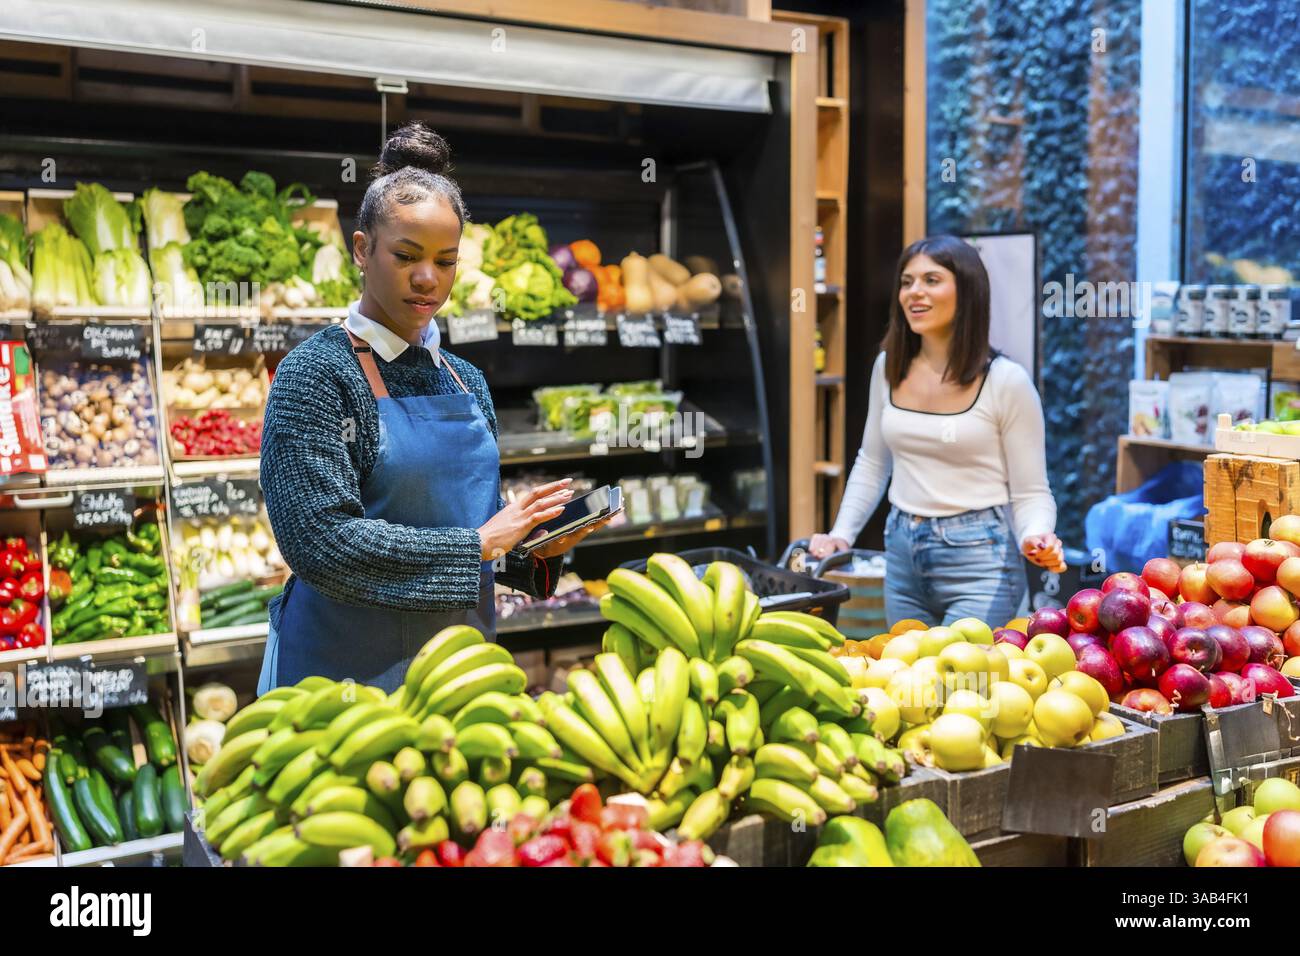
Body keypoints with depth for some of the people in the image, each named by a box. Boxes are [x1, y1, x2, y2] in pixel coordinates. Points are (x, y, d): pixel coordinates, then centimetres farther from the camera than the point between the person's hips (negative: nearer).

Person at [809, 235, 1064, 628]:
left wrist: (1036, 540, -26)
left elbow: (1031, 493, -6)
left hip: (979, 558, -5)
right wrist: (841, 534, 7)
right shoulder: (889, 367, 3)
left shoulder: (1007, 381, -10)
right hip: (902, 555, 5)